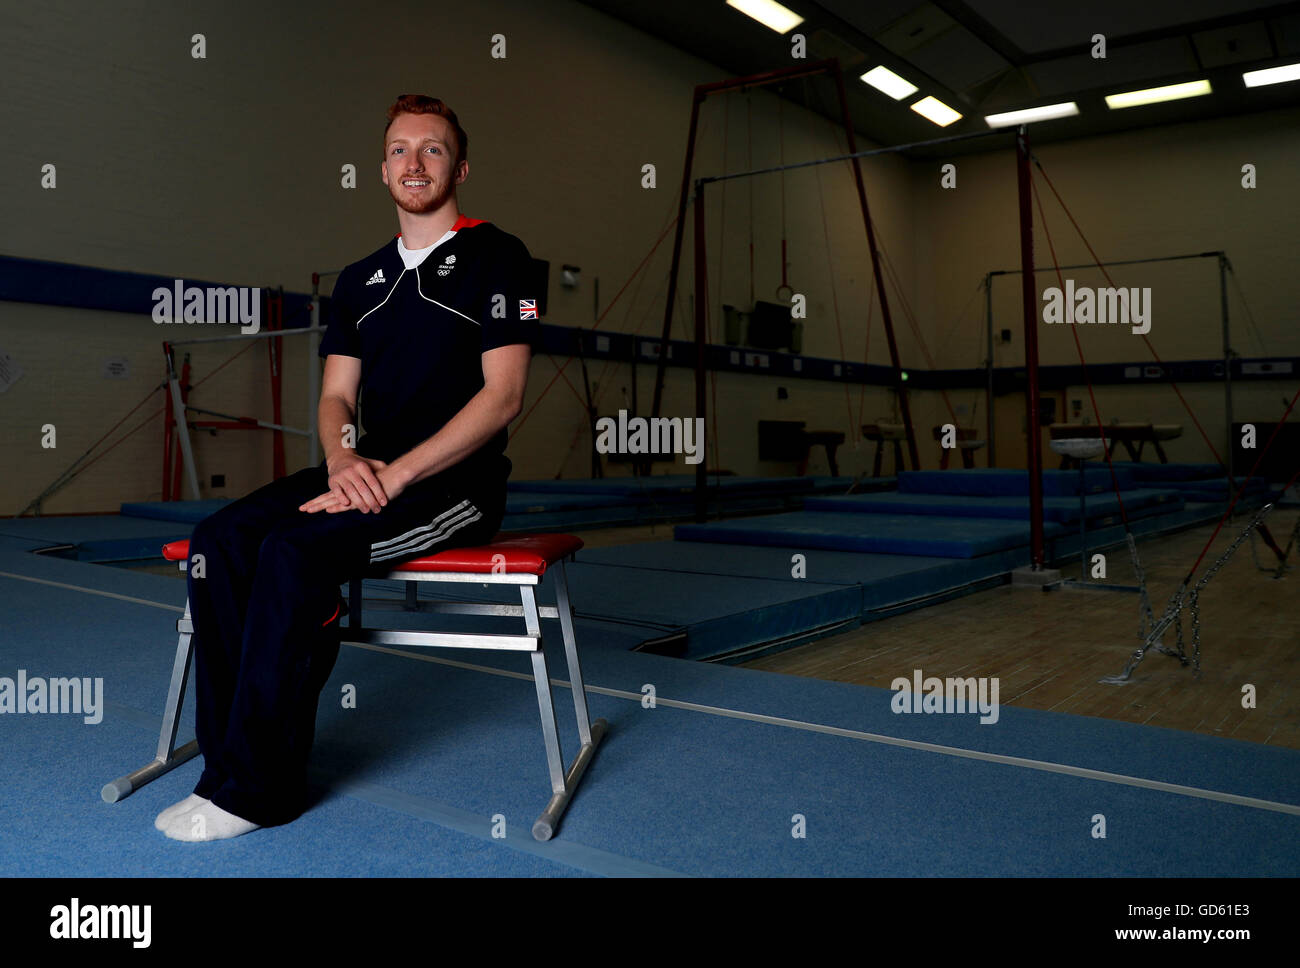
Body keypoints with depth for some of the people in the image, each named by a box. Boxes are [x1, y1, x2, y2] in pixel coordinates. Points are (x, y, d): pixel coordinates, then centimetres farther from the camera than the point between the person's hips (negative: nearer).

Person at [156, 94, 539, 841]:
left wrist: (394, 475, -19)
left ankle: (254, 786, -14)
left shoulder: (496, 257, -1)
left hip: (456, 482, -6)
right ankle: (233, 753, -9)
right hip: (370, 472, 7)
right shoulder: (362, 280, 19)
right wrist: (342, 457, -10)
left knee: (294, 550, -28)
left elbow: (503, 396, -12)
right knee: (220, 542, -16)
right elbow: (336, 395, 15)